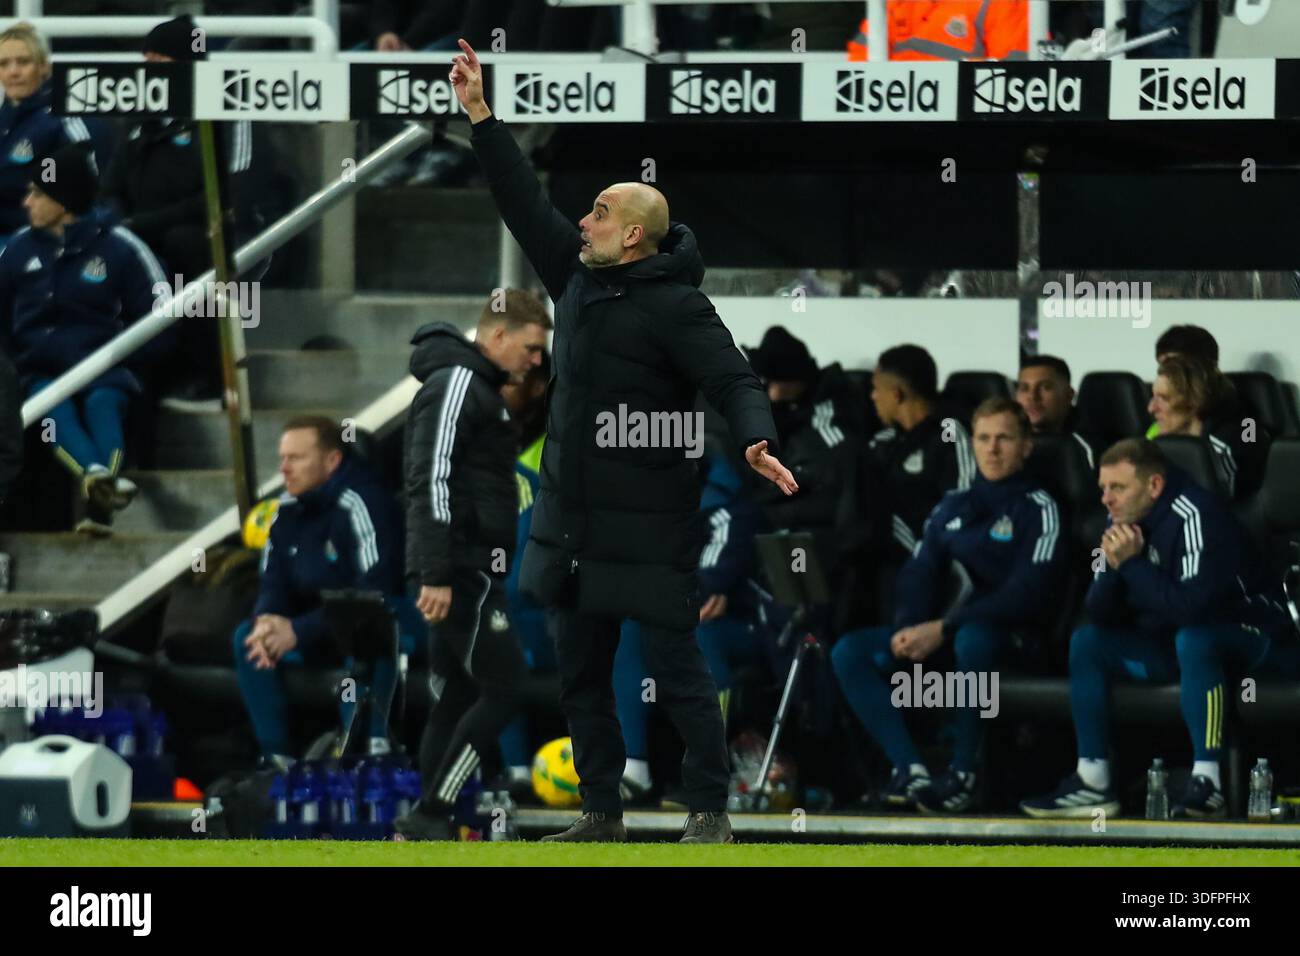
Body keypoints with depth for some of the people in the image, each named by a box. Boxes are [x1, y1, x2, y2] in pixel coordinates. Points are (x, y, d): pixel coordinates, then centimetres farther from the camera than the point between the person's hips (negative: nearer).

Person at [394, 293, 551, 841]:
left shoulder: (478, 386, 21)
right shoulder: (456, 383, -11)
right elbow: (432, 482, -20)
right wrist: (435, 575, -25)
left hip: (471, 573, 10)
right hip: (460, 571, -10)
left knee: (455, 699, 7)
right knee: (507, 686, -11)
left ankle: (426, 825, 6)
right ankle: (430, 814, -11)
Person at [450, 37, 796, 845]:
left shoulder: (675, 306, -13)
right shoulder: (580, 278, 8)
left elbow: (734, 379, -21)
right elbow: (526, 204, 16)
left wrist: (758, 440, -40)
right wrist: (479, 115, 15)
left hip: (650, 527, -8)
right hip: (575, 521, 8)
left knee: (678, 667, -3)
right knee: (582, 671, 12)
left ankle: (712, 811, 4)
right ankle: (603, 814, 20)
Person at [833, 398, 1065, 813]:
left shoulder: (1037, 508, -3)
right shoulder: (952, 507, 17)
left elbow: (1027, 594, -15)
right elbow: (919, 575, 14)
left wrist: (943, 628, -19)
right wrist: (908, 629, -9)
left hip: (1009, 636, -7)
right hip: (943, 634, 7)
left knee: (972, 639, -42)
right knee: (850, 651, -13)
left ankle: (963, 775, -31)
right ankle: (910, 771, -25)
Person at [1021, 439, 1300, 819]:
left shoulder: (1195, 516, -24)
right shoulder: (1124, 522, 2)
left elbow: (1191, 605, -33)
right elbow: (1098, 612, 2)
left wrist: (1132, 563, -24)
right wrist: (1113, 566, -17)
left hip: (1256, 642, -9)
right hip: (1174, 642, 9)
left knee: (1192, 639, -38)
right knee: (1087, 642, -2)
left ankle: (1207, 783, -36)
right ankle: (1092, 782, -7)